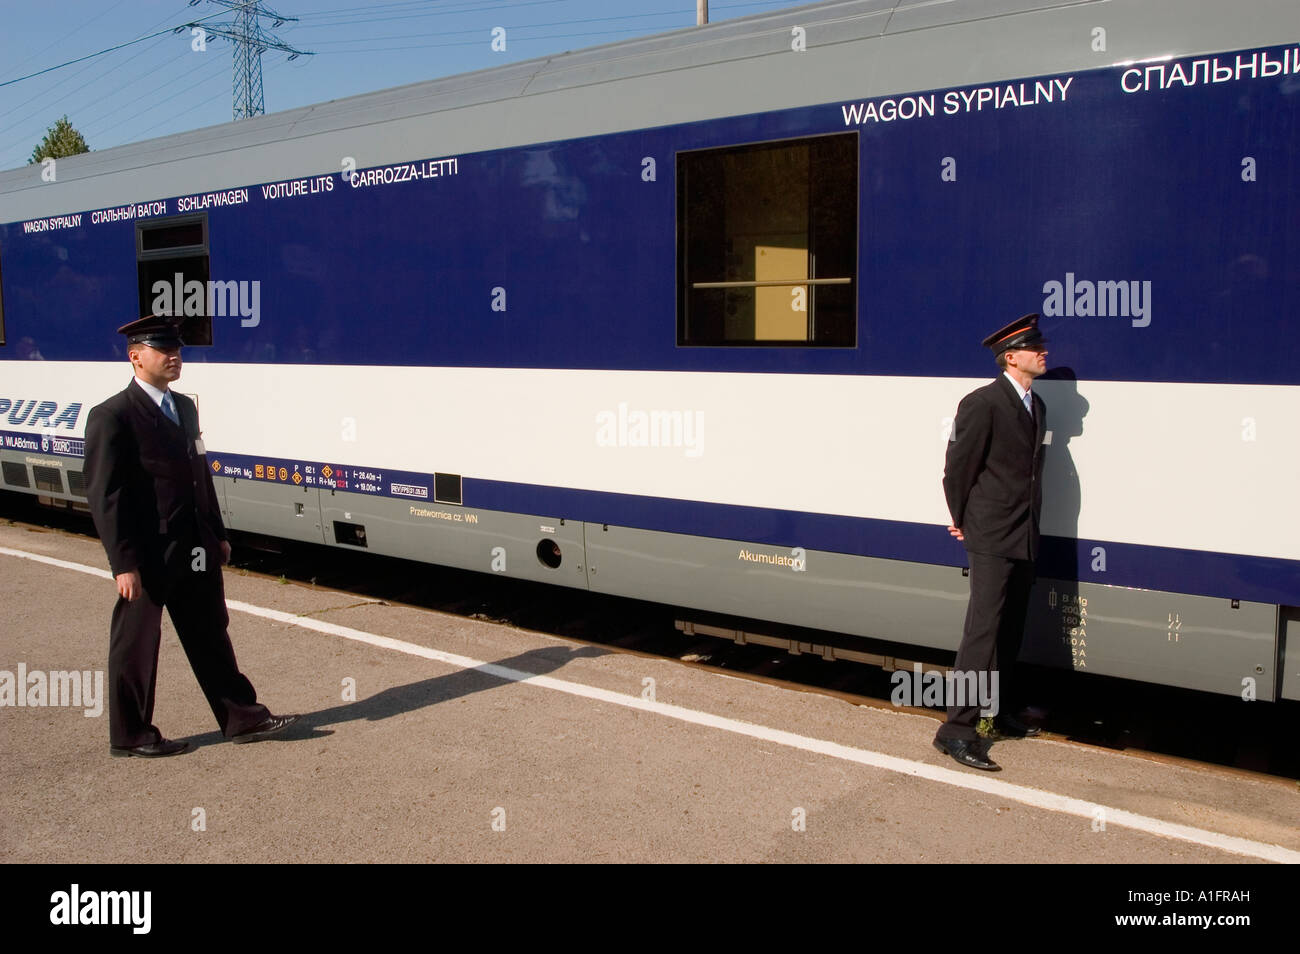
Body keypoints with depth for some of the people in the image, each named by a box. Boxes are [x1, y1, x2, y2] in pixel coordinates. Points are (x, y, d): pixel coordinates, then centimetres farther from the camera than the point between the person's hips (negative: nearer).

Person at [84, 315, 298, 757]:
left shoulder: (184, 407, 13)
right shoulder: (112, 417, -13)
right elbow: (105, 496, -16)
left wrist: (217, 535, 15)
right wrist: (124, 564, -19)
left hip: (194, 552, 8)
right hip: (147, 558, -8)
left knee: (211, 636, 16)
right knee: (136, 646, 7)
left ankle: (243, 718, 25)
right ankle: (130, 737, 22)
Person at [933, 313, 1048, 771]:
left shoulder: (1036, 406, 14)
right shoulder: (983, 403, -14)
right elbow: (957, 468, -10)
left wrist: (1031, 532, 14)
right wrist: (963, 522, -1)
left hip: (1024, 539, 8)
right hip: (992, 539, -8)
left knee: (1010, 630, 16)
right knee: (983, 630, -10)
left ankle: (995, 709, 31)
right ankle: (958, 728, -7)